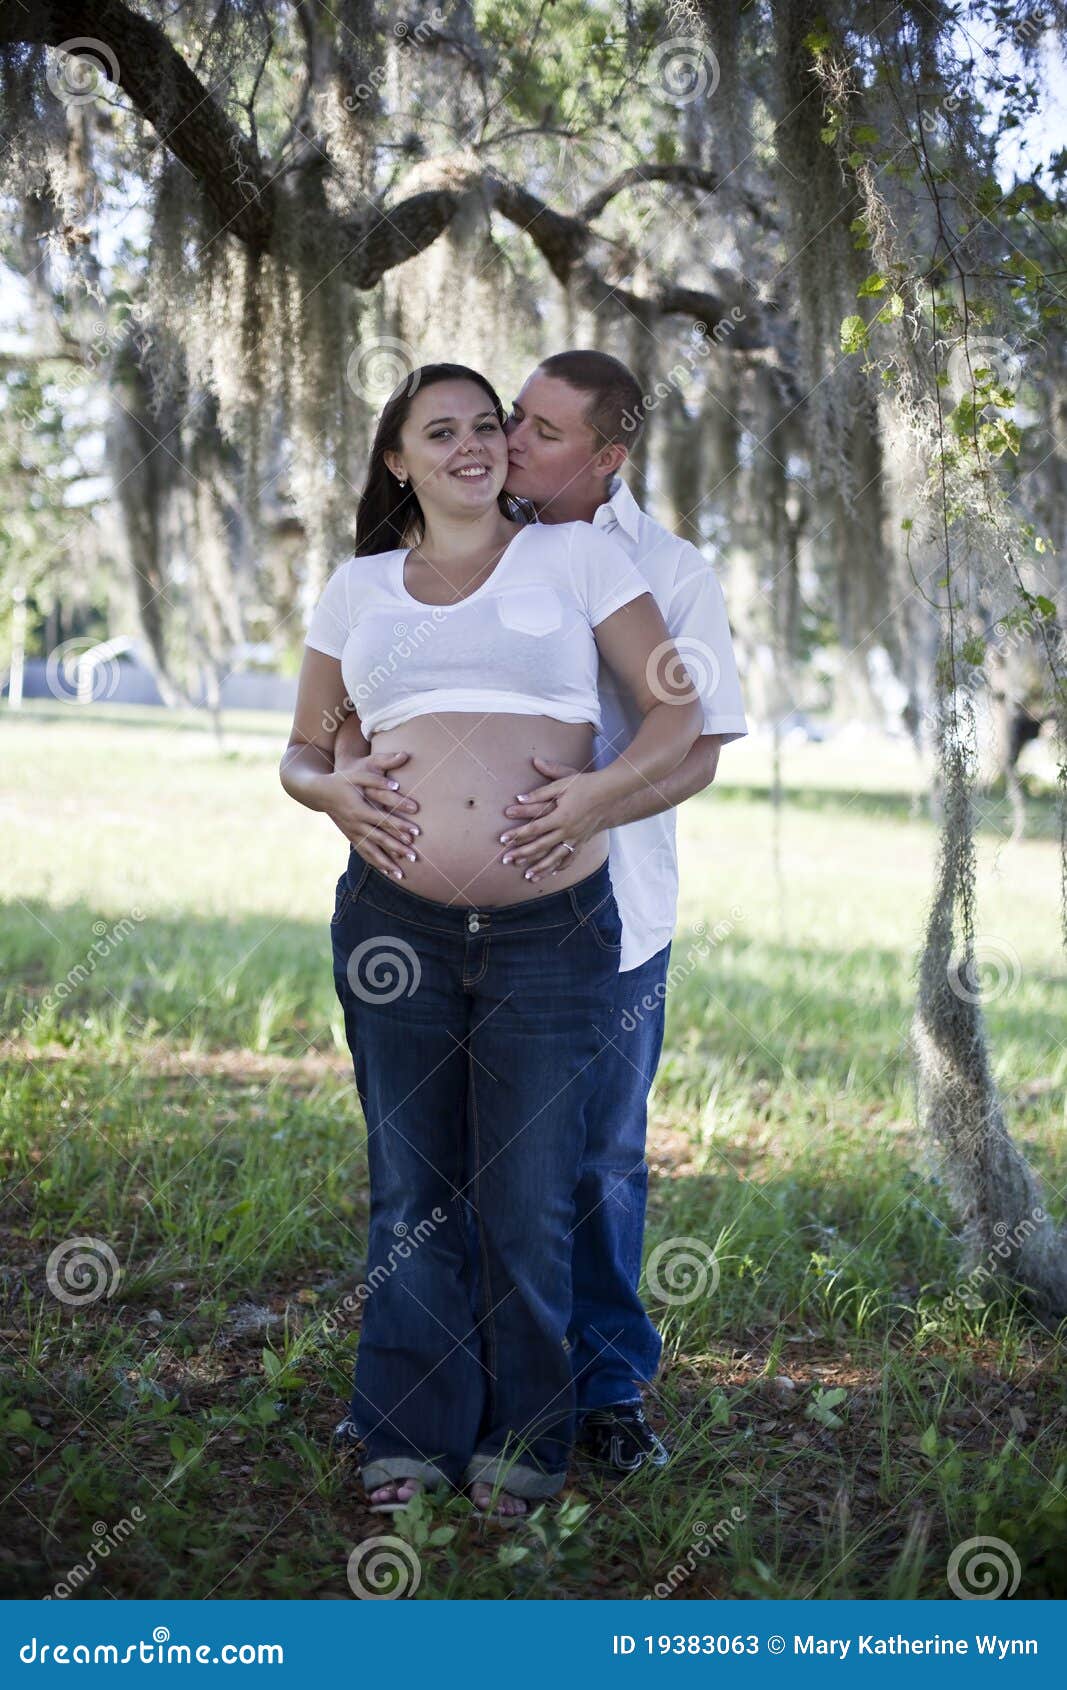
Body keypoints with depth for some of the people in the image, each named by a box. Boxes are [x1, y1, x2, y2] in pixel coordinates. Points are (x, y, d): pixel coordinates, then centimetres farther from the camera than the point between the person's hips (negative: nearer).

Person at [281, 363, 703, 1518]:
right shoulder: (358, 586, 14)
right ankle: (409, 1434, 21)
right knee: (408, 1189, 9)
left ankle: (520, 1441, 18)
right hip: (394, 925, 2)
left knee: (529, 1196, 3)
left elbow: (676, 712, 3)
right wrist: (331, 790, -4)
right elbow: (300, 749, 18)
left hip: (550, 931, -2)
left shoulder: (576, 555, 7)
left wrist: (601, 788, -13)